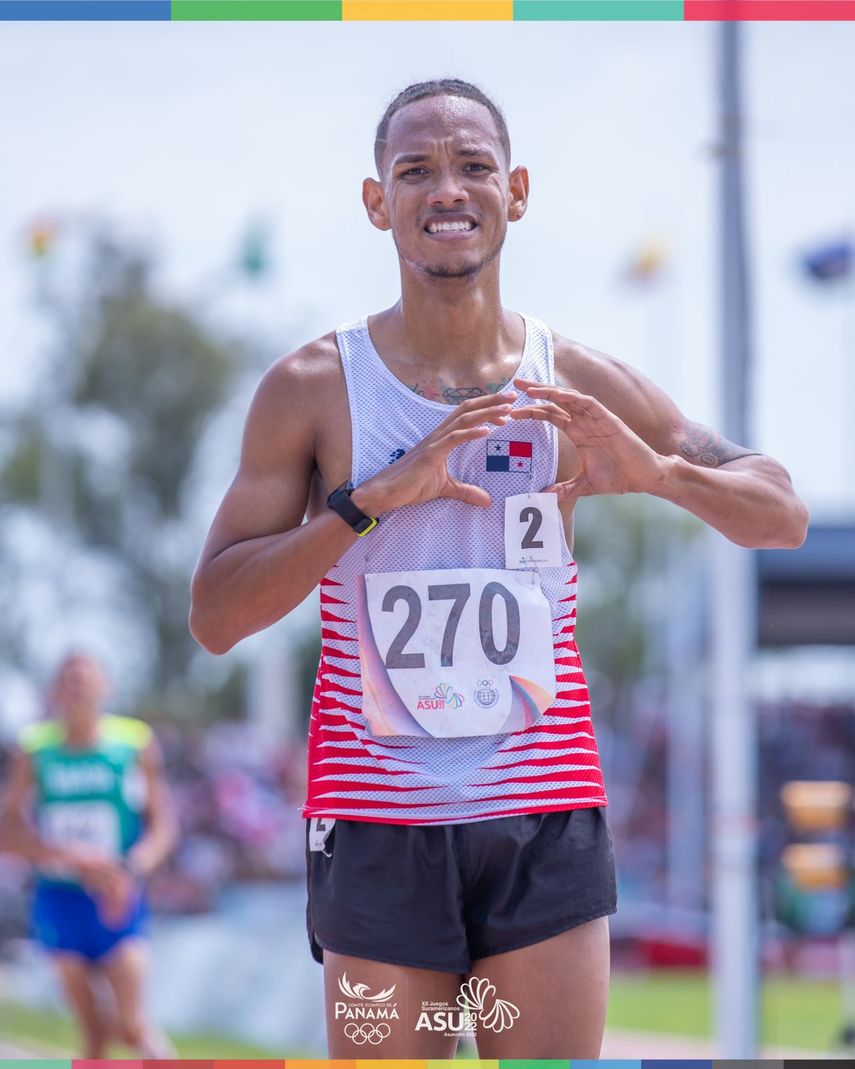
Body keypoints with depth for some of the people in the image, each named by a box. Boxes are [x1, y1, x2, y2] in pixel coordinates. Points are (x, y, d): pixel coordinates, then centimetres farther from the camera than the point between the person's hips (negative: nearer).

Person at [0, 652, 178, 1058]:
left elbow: (163, 826, -1)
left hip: (117, 902, -1)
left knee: (131, 1027, -7)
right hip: (60, 899, 1)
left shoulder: (135, 743, -2)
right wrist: (78, 858, -19)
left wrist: (132, 869, -21)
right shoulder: (35, 747, 0)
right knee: (94, 1032, 5)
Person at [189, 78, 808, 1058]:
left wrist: (655, 471, -14)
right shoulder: (313, 389, -1)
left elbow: (785, 518, 8)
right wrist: (374, 498, -19)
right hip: (378, 824, -1)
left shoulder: (578, 384, 4)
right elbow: (214, 617, -6)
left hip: (546, 824, 2)